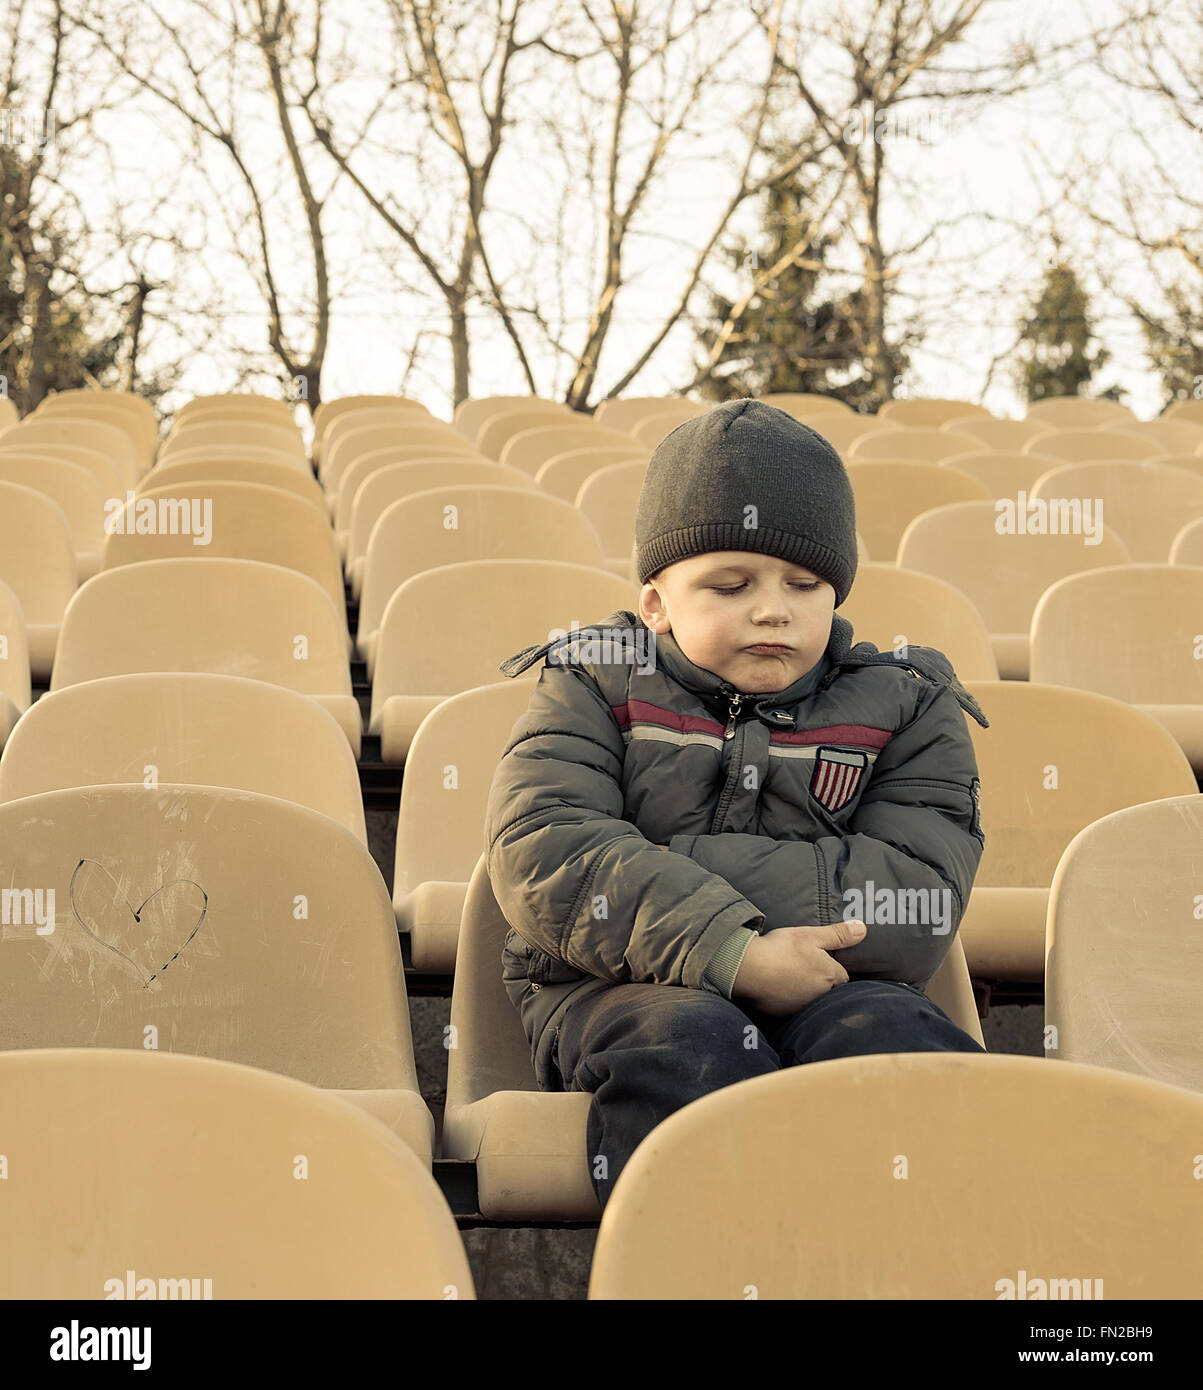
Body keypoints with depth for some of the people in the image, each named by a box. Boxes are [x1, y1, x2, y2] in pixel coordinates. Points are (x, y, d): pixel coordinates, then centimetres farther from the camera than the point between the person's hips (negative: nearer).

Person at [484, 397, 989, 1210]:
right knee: (689, 1048, -34)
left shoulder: (901, 708, 9)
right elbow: (539, 854, -10)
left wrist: (676, 871, -13)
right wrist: (732, 953, -22)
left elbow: (917, 903, -6)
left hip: (831, 991, 1)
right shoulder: (596, 690, 8)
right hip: (620, 990, -1)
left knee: (886, 1036, -31)